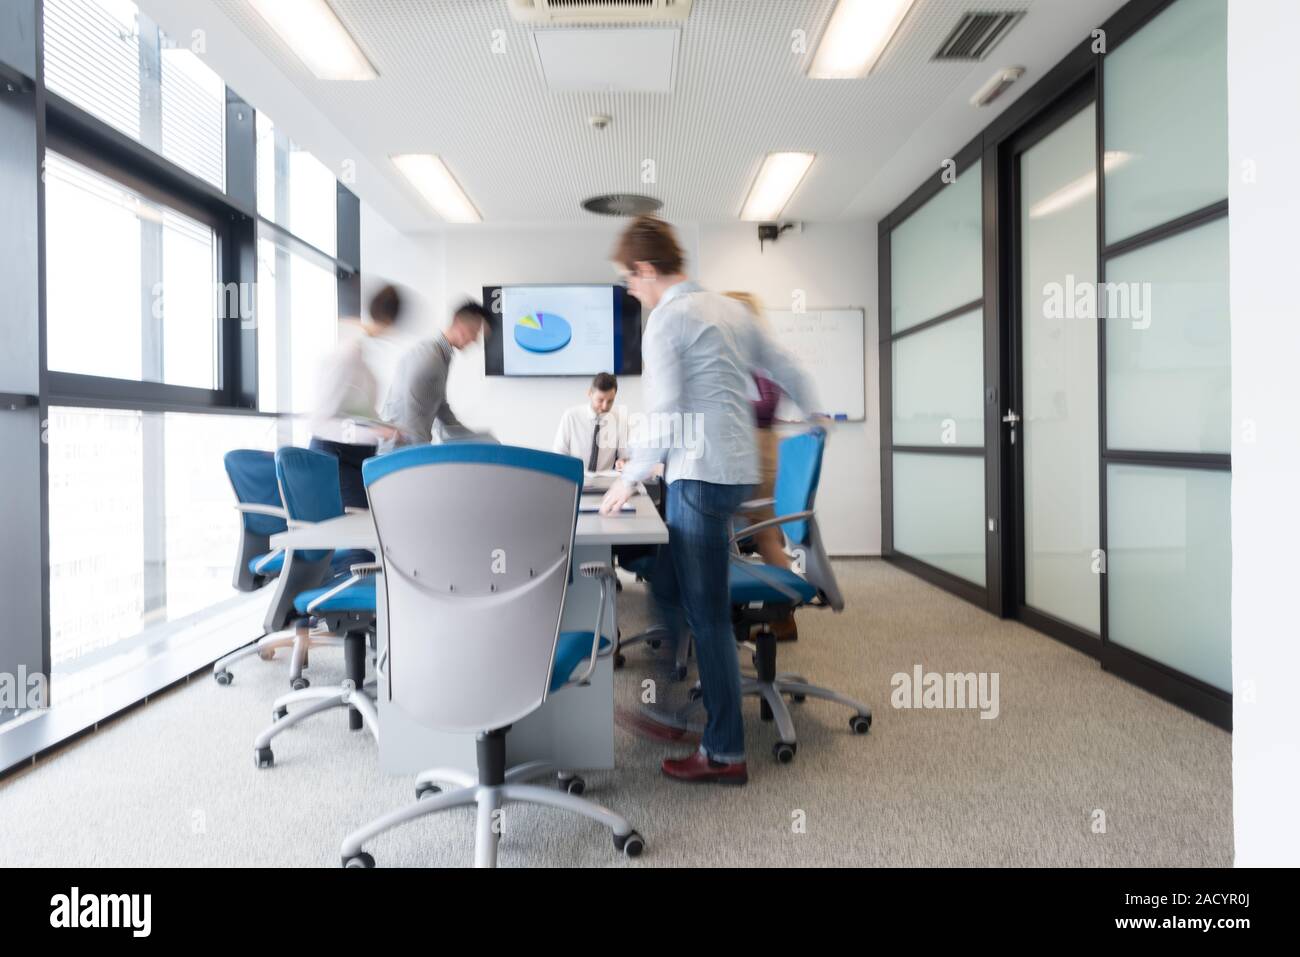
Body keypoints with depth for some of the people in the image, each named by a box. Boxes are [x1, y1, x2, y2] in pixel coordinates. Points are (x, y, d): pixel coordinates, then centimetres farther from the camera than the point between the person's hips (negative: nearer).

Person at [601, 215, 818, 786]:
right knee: (667, 592, 19)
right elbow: (787, 372, 19)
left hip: (701, 476, -9)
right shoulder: (728, 309, 16)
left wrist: (630, 479, -4)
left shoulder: (666, 319, -10)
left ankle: (725, 754, 8)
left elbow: (665, 416, -15)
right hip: (738, 468, 9)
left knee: (706, 615, -1)